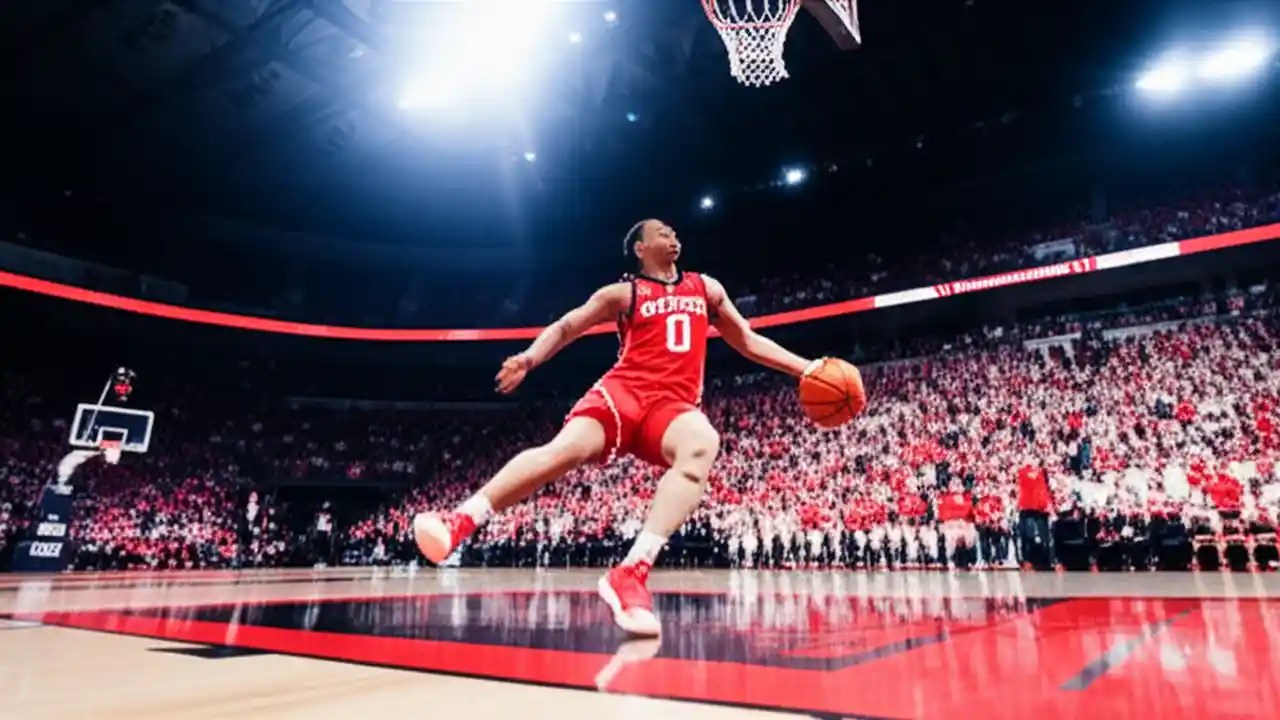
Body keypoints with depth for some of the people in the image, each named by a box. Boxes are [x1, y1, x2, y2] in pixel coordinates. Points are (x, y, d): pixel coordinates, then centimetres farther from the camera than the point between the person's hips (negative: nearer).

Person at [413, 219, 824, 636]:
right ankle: (457, 523, -26)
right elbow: (565, 327, 13)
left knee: (702, 445, -35)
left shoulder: (707, 288, 24)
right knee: (567, 448, -31)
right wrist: (529, 359, -7)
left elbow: (748, 341, 28)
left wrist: (805, 368, 19)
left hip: (675, 405, 2)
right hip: (624, 390, -1)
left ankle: (630, 574, -42)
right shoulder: (624, 293, 13)